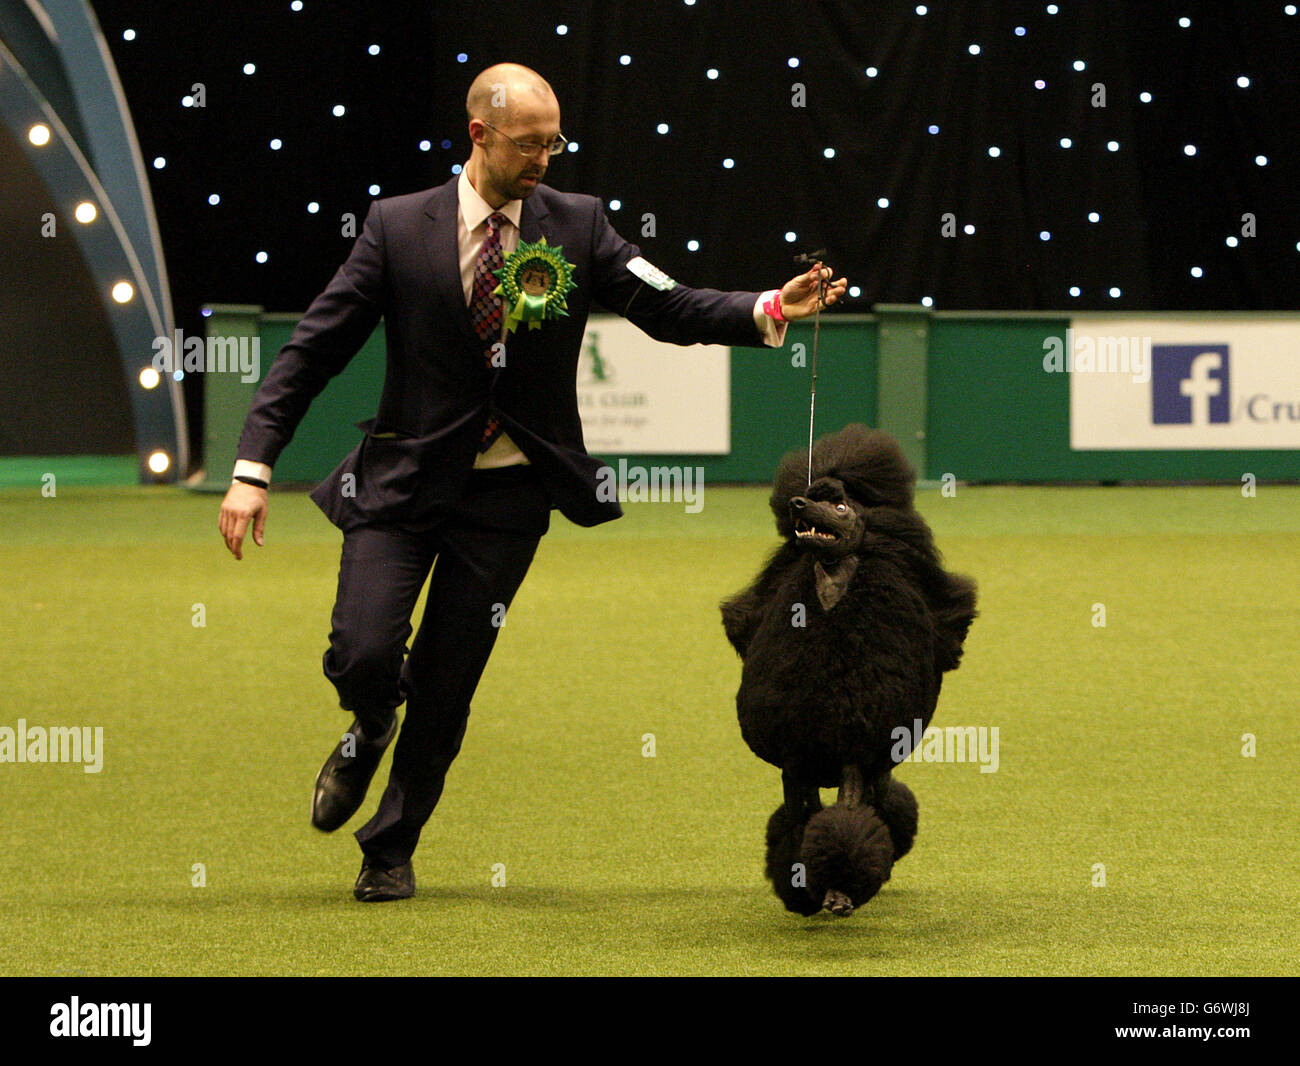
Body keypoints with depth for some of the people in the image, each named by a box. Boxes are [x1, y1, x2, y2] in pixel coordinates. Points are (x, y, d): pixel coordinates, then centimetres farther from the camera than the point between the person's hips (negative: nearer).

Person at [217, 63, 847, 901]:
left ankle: (392, 850, 24)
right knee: (363, 657, -16)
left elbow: (669, 308, -6)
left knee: (445, 687, 3)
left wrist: (771, 311, -25)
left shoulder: (577, 226, 0)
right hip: (404, 481, -1)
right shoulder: (398, 227, -5)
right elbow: (314, 347, -4)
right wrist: (253, 468, -12)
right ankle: (371, 732, 23)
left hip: (506, 493, 1)